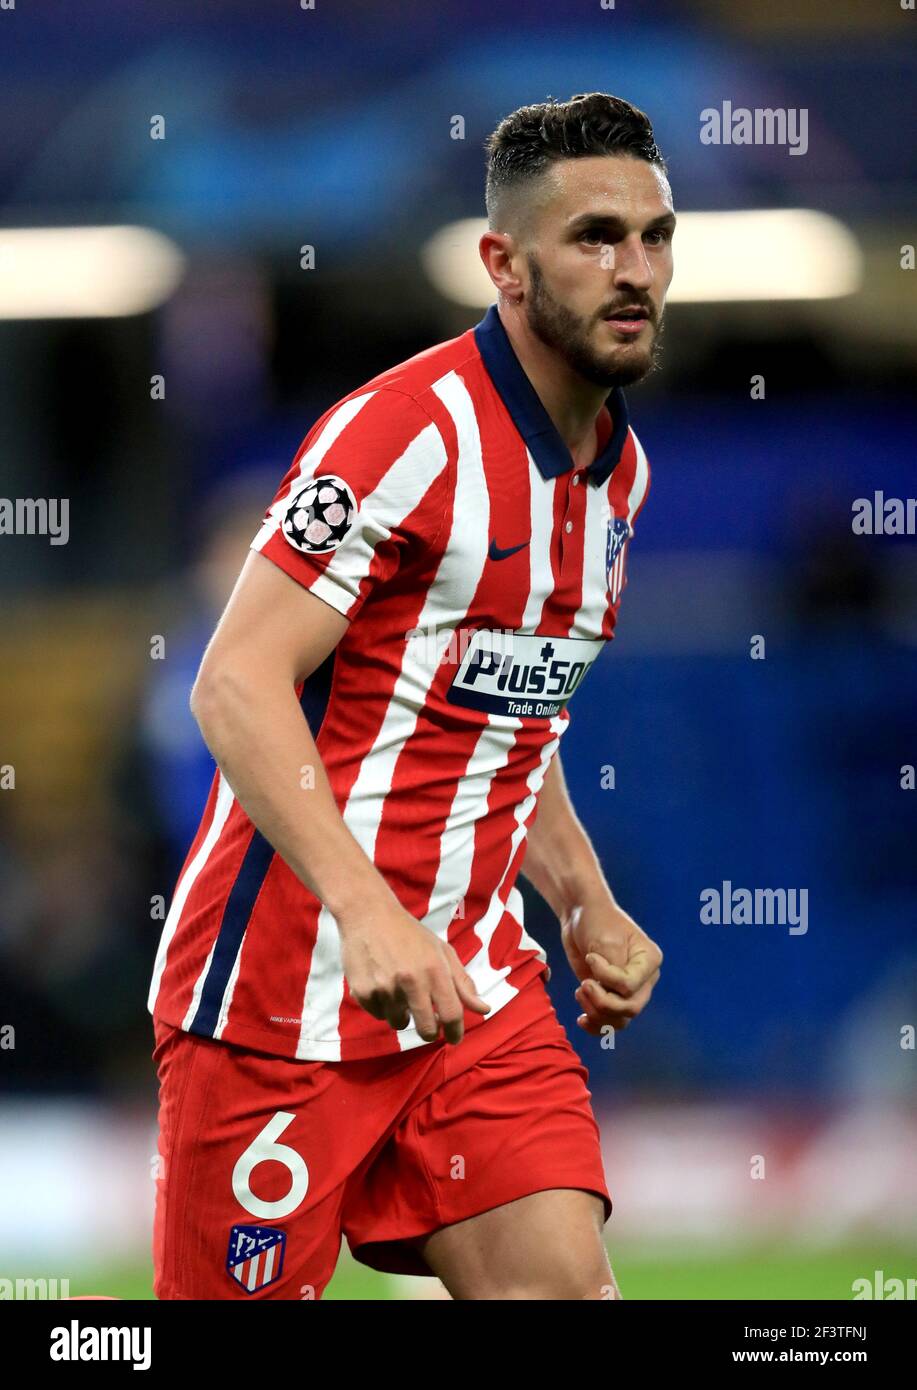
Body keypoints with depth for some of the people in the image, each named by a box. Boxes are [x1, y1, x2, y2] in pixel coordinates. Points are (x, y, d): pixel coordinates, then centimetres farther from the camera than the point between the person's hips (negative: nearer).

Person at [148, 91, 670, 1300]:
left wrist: (588, 908, 12)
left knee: (561, 1280, -8)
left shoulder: (619, 469, 12)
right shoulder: (407, 431, -15)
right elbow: (237, 685, -22)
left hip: (472, 983, 7)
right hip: (285, 974, -7)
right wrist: (369, 914, -32)